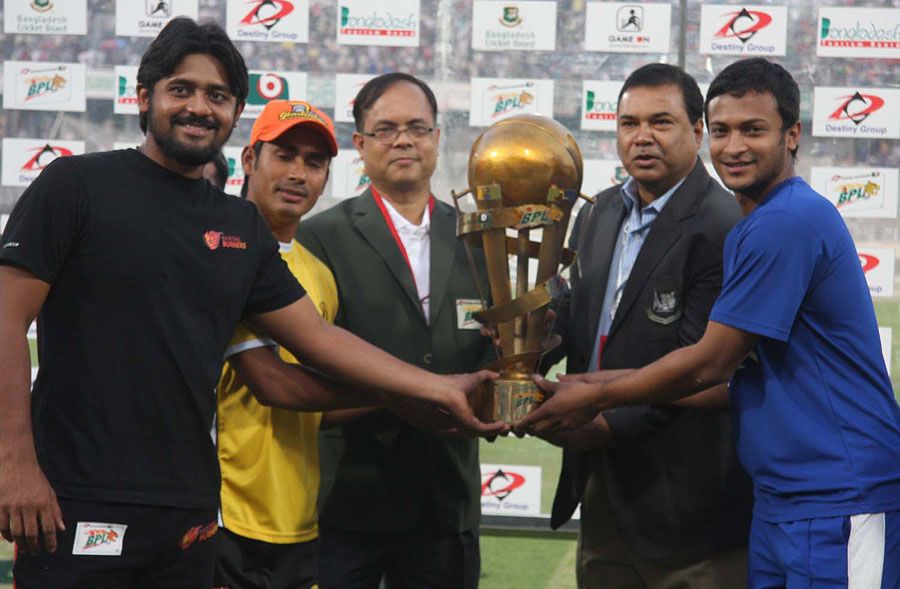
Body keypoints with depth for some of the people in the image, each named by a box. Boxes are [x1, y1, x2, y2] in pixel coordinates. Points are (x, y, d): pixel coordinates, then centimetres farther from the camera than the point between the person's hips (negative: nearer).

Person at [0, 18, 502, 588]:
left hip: (189, 517, 5)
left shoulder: (243, 226, 11)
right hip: (79, 511, -5)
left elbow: (319, 338, 14)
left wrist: (441, 389, 9)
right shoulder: (76, 185, -3)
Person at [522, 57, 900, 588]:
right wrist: (587, 388, 11)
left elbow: (710, 364, -14)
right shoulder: (750, 229, 16)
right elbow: (731, 367, 15)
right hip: (783, 499, 10)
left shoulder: (785, 222, -16)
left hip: (839, 500, -10)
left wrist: (596, 398, -3)